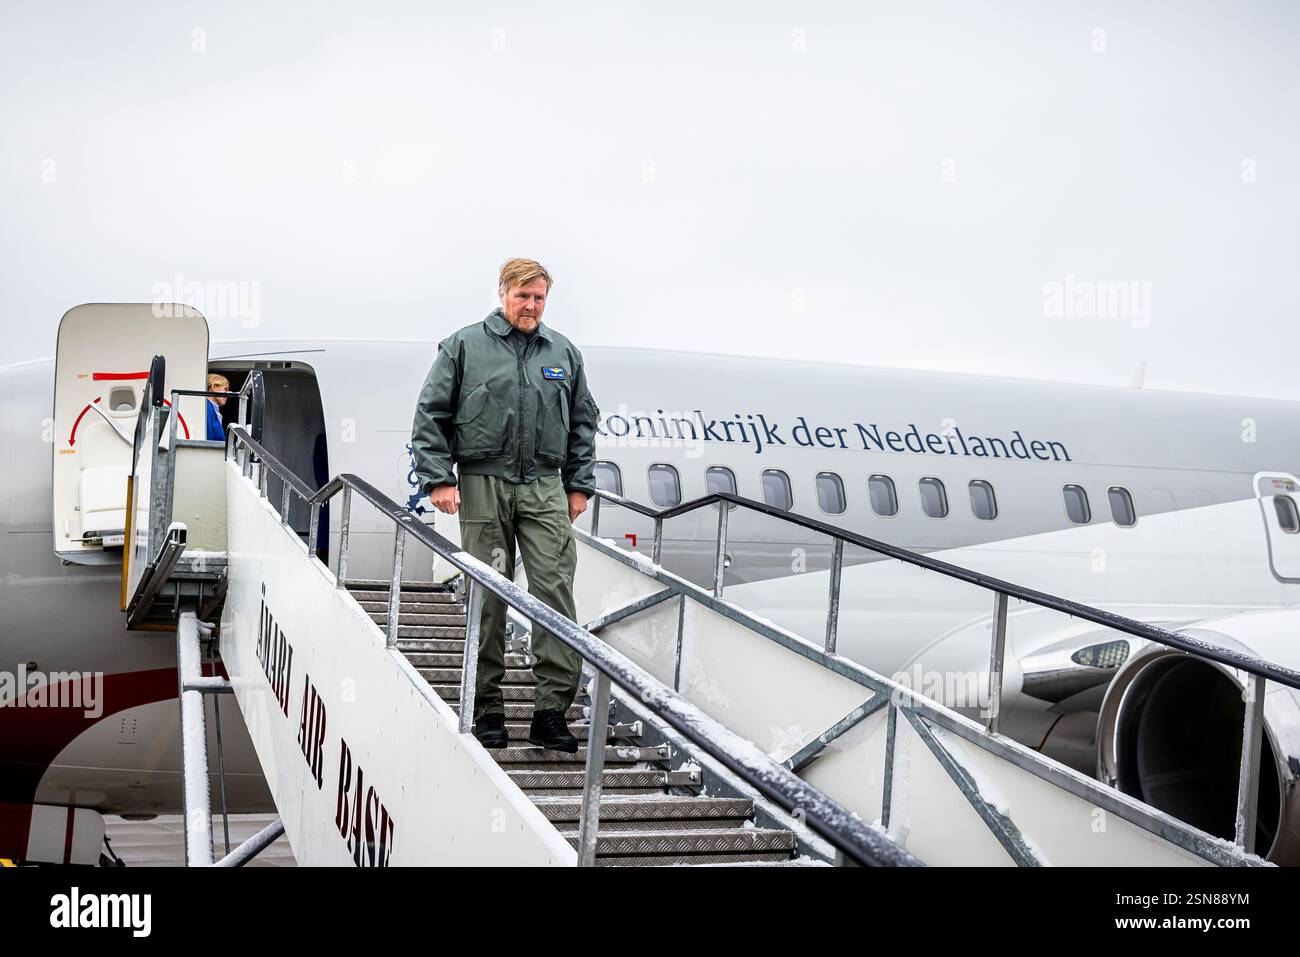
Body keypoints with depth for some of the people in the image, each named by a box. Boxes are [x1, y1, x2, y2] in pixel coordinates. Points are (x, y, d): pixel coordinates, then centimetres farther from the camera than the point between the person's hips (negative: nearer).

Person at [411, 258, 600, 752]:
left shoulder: (564, 353, 15)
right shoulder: (464, 346, 6)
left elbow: (583, 422, 20)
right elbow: (430, 415, 4)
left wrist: (579, 485, 13)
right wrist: (438, 478, -5)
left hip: (545, 487, 2)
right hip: (483, 485, -2)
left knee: (556, 588, -9)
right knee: (488, 599, 0)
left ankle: (552, 708, -8)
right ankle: (487, 709, 8)